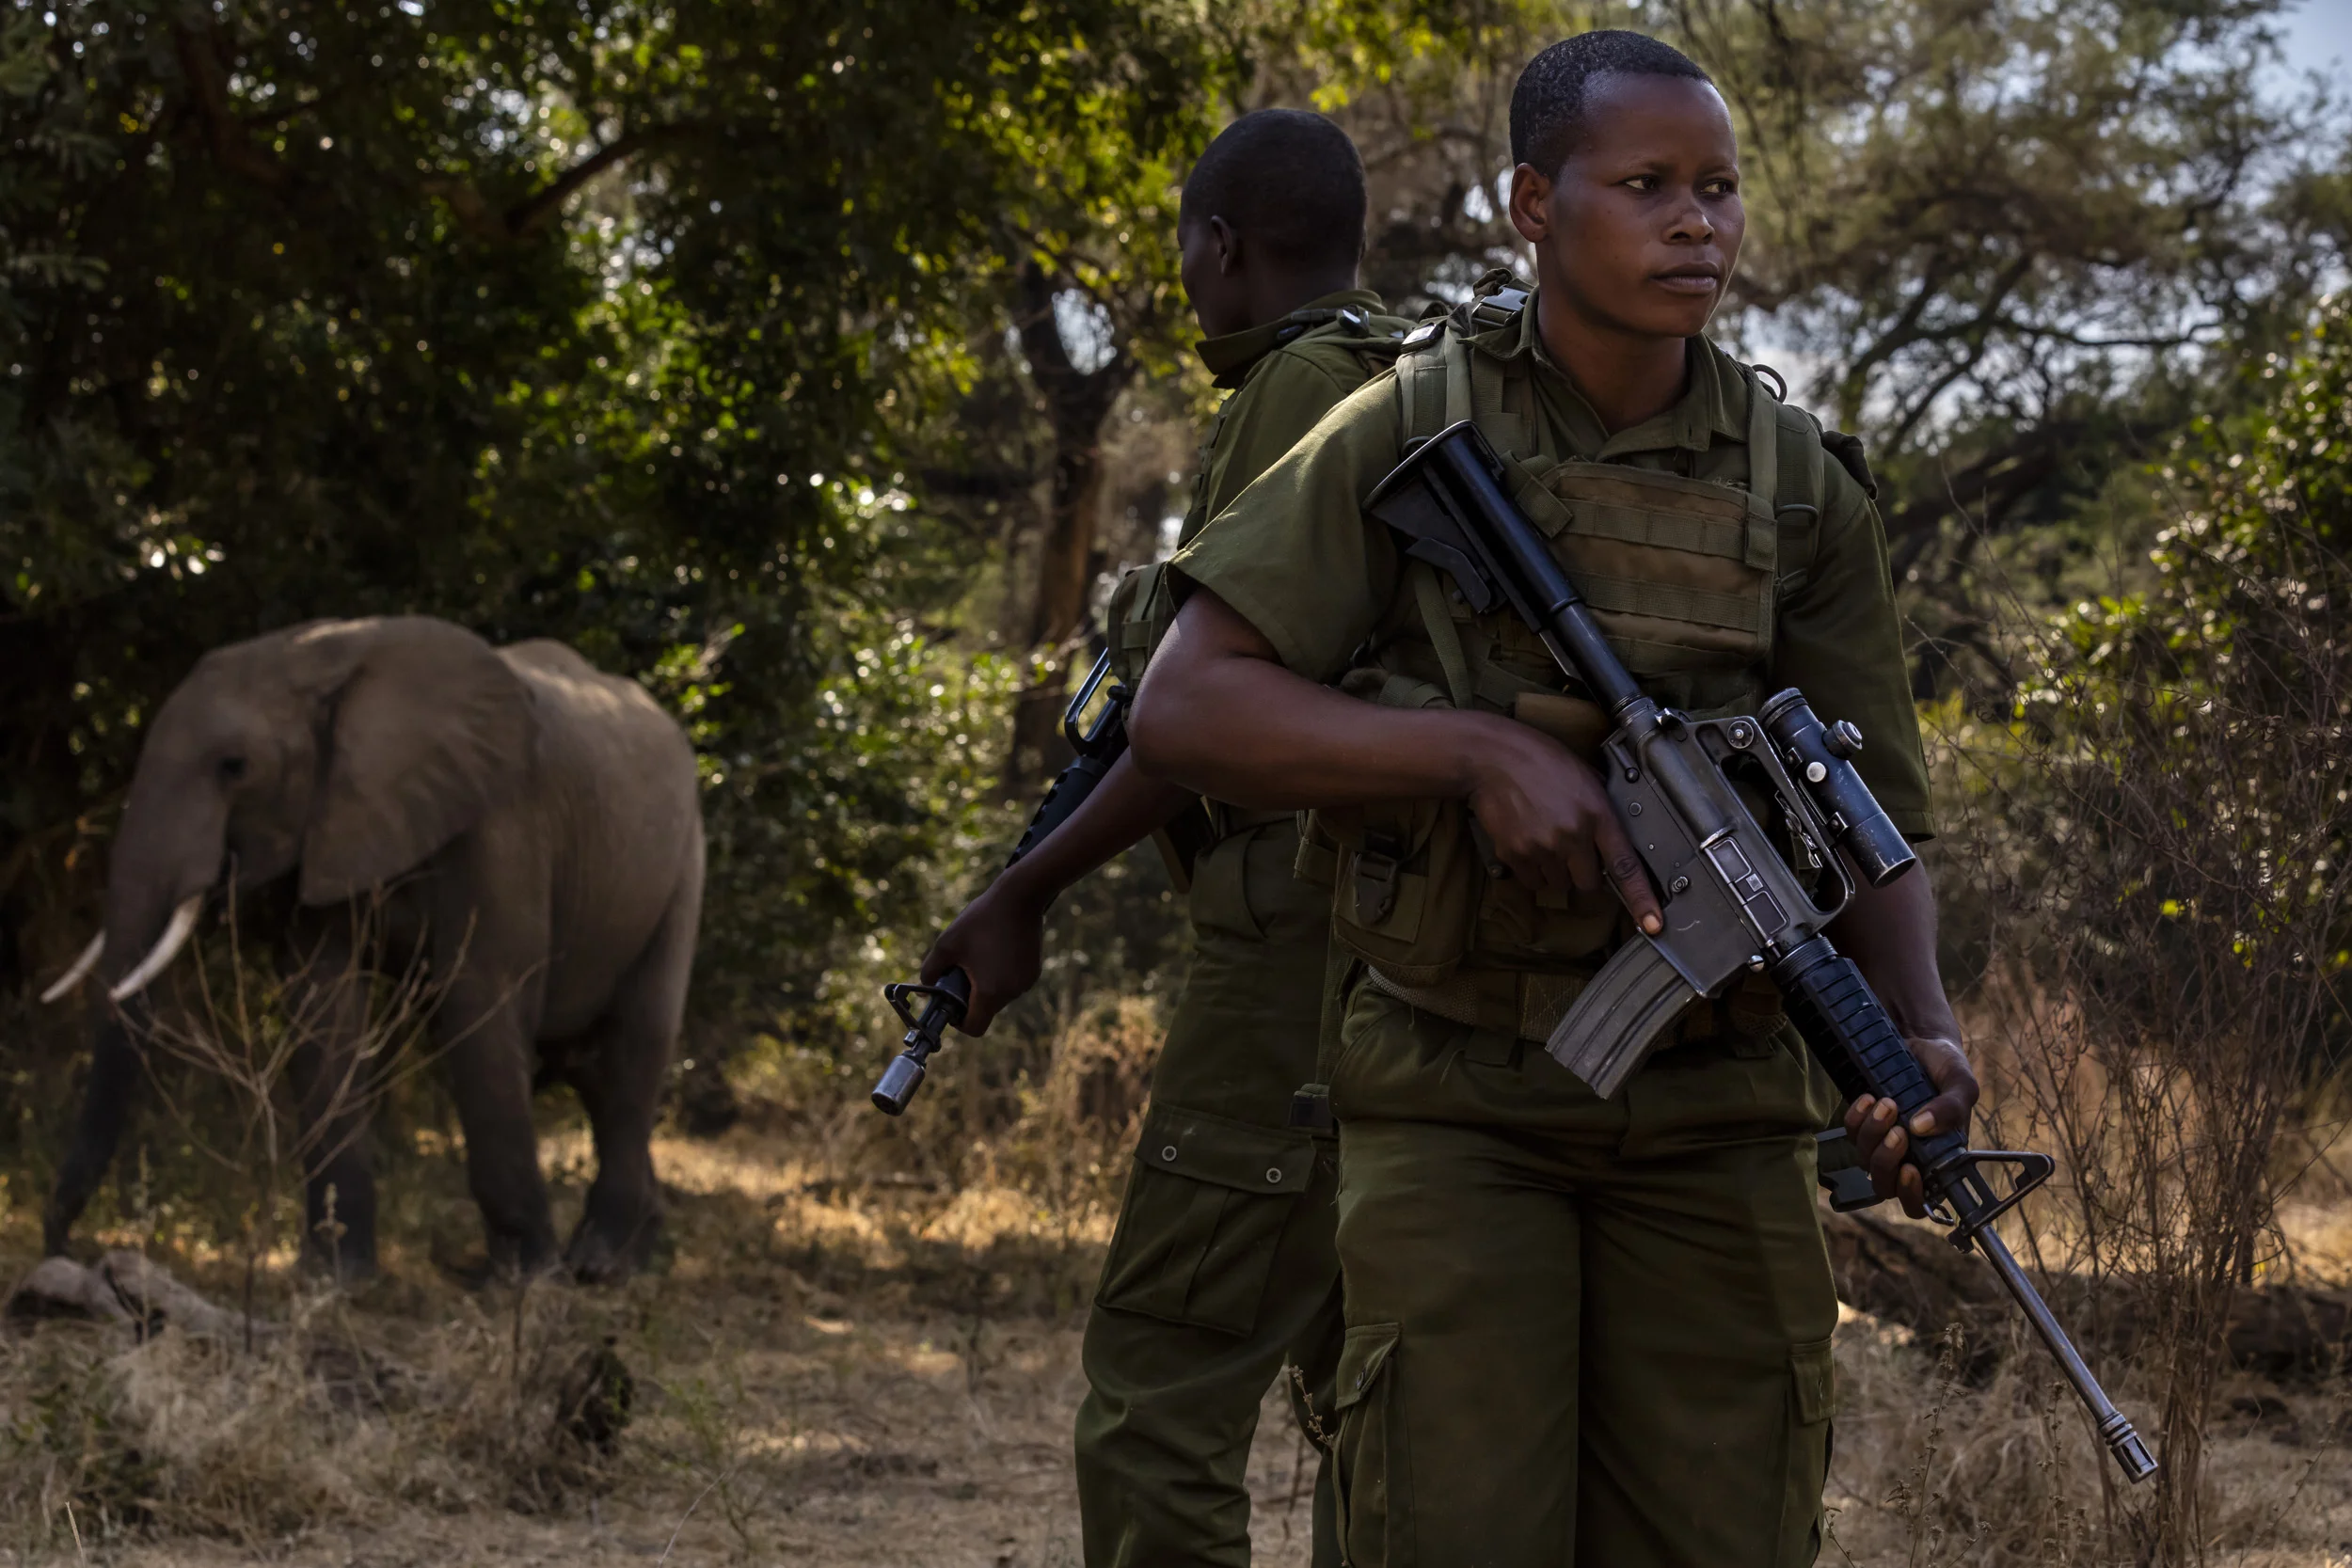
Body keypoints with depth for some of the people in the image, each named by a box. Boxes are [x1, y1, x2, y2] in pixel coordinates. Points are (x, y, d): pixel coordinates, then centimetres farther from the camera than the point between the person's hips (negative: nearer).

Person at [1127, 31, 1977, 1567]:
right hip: (1460, 1105, -2)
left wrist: (1926, 1036, -19)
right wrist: (1486, 749, -21)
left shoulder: (1802, 488, 2)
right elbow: (1185, 708, -9)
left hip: (1714, 1114, 2)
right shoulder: (1410, 433, -4)